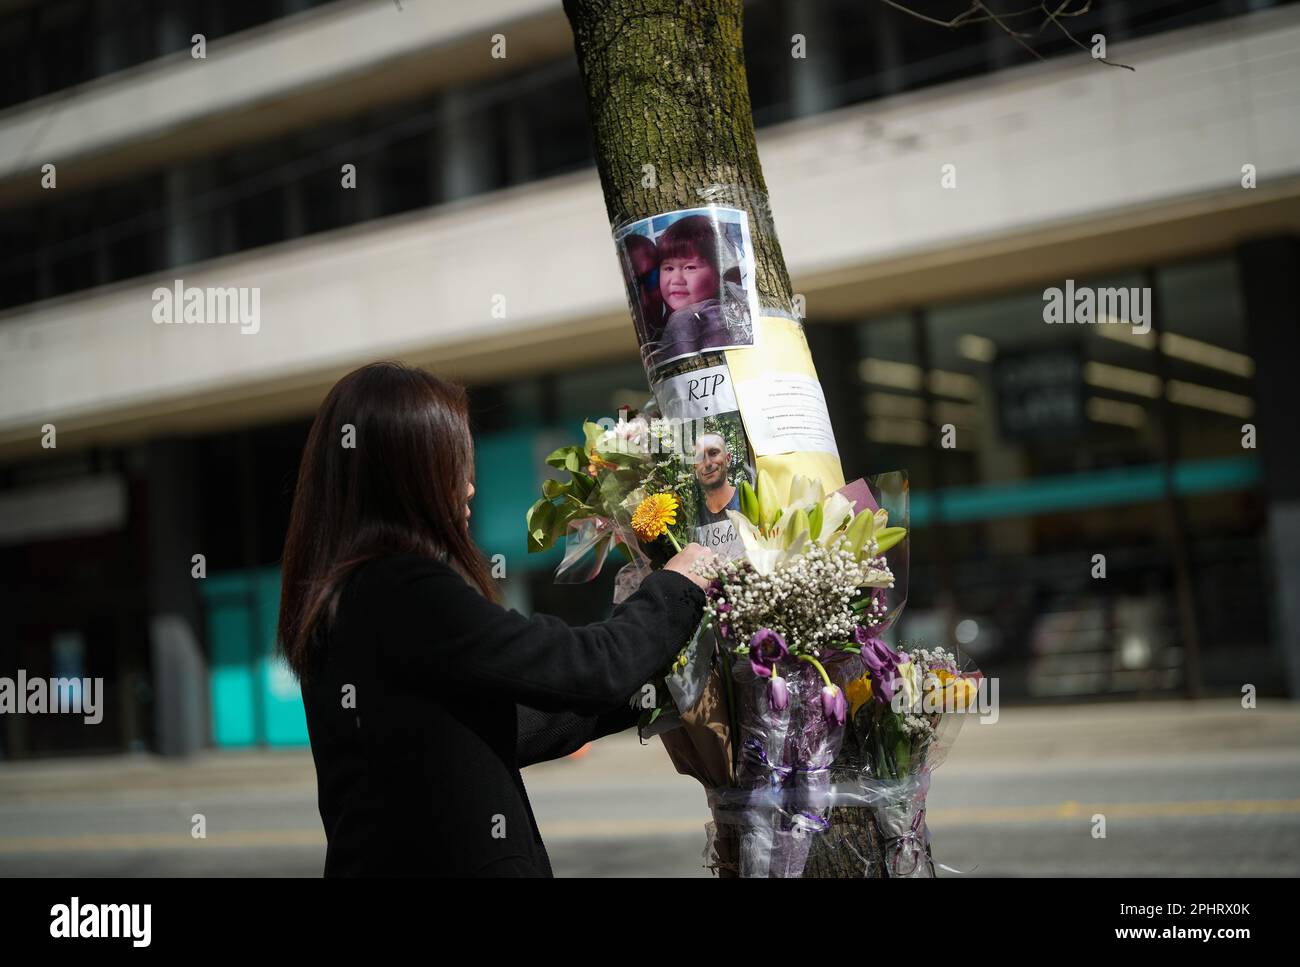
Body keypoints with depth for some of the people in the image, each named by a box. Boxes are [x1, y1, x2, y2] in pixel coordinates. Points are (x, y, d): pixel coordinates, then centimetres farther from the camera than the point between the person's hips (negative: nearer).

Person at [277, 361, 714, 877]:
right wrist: (678, 586, 3)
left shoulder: (336, 598, 7)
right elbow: (590, 665, -14)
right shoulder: (405, 595, -21)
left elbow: (492, 735, 15)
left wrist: (631, 695, 21)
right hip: (451, 862, -9)